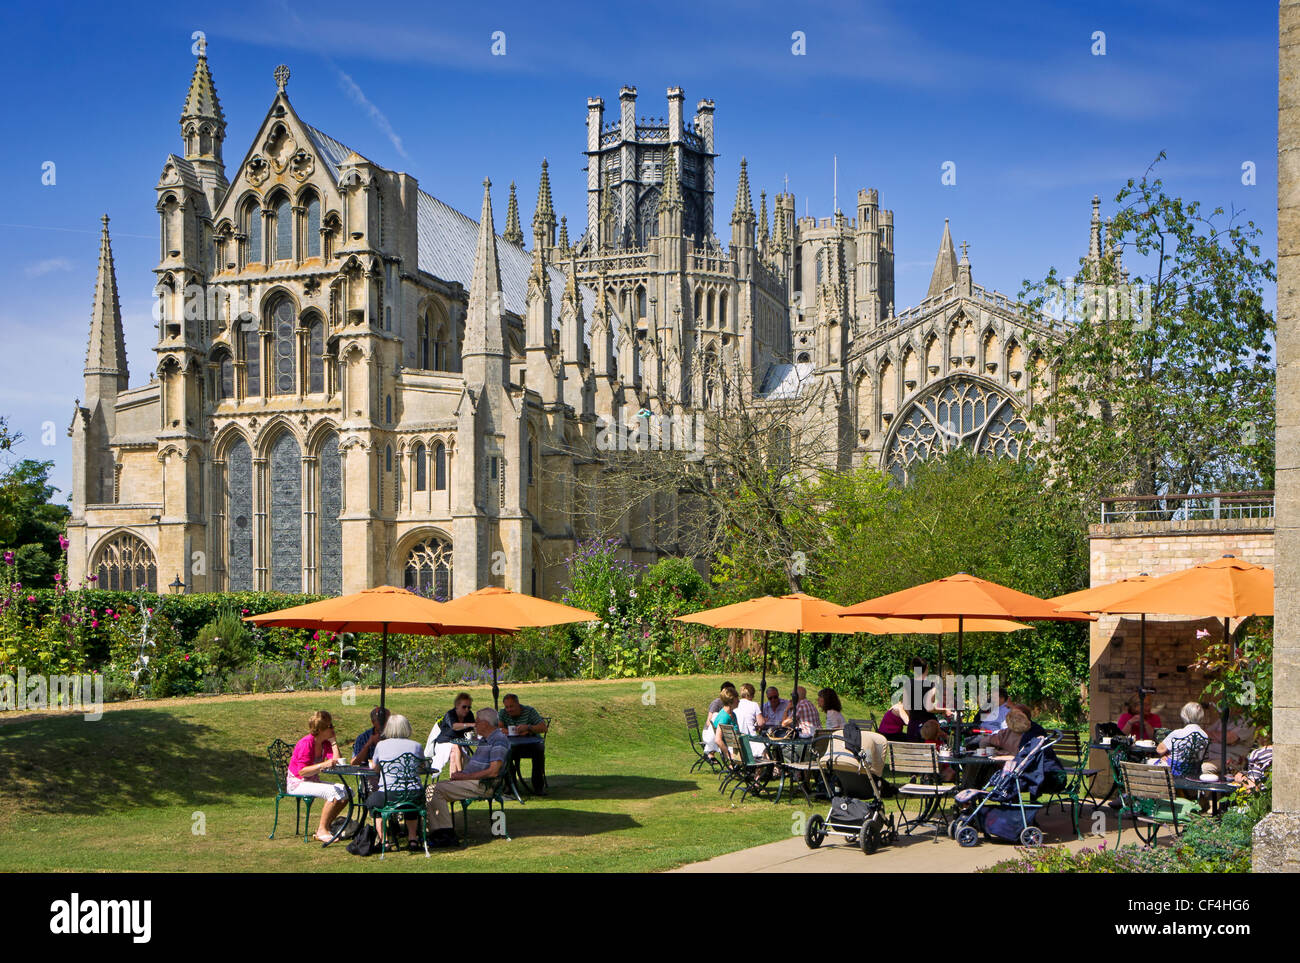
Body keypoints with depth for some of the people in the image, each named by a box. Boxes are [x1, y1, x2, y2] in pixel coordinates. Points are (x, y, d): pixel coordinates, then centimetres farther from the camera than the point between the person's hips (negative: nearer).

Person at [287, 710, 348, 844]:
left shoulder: (326, 743, 5)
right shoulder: (306, 743, -19)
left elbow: (337, 763, -6)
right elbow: (302, 771, -24)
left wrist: (334, 742, -5)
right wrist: (323, 765, -35)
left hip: (313, 782, 8)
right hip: (297, 784, -8)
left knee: (346, 791, -7)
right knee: (334, 792, -28)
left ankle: (325, 826, 0)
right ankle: (322, 830, -20)